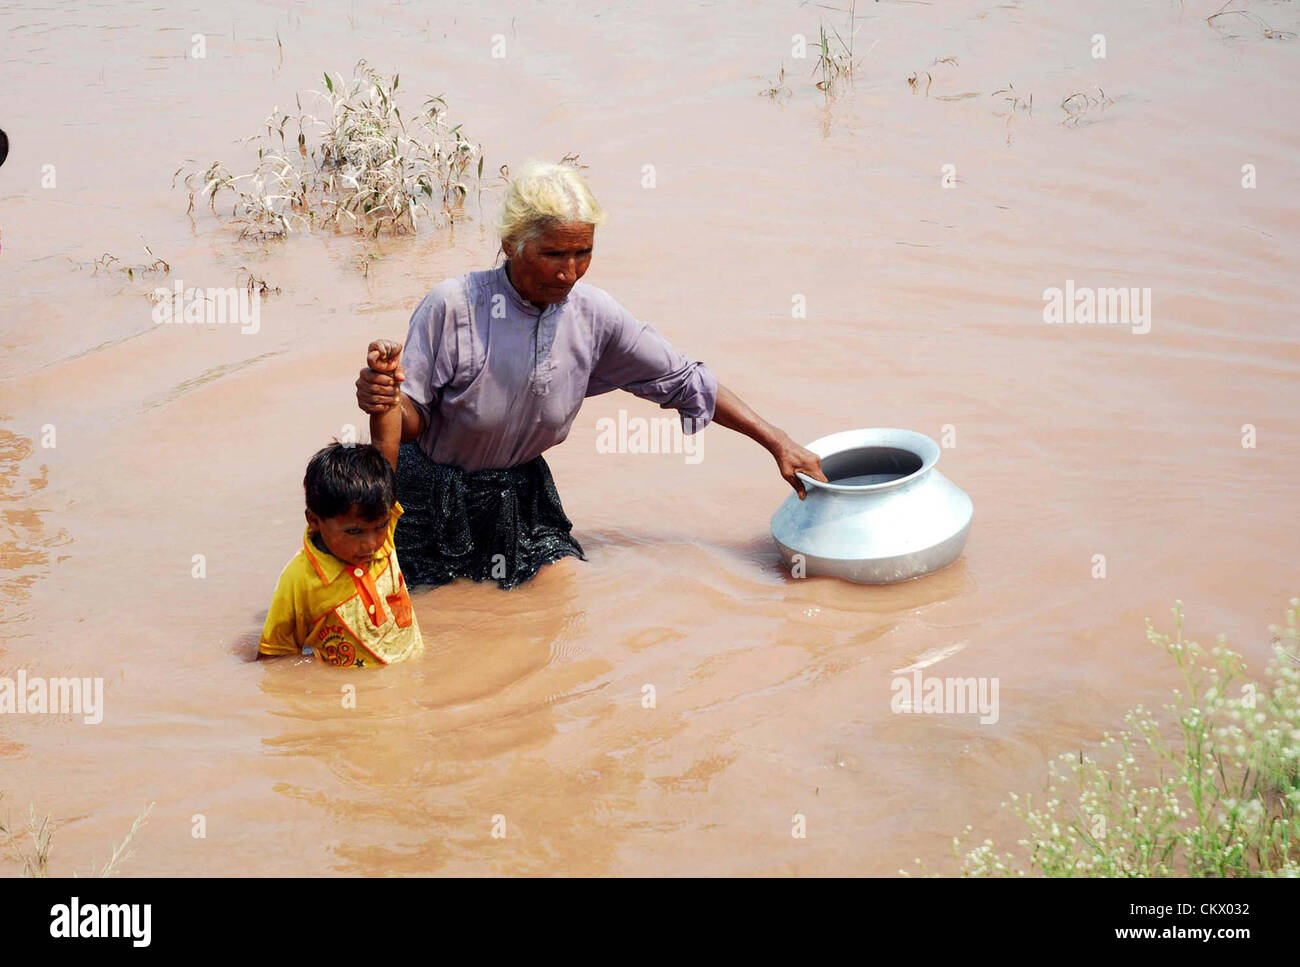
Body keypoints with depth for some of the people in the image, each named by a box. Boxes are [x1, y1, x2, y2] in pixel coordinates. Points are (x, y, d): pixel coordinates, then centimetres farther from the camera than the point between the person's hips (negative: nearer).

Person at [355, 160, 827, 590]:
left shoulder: (593, 315, -10)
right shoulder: (453, 307, -23)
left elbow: (683, 381, 1)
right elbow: (412, 422, -17)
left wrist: (778, 443, 1)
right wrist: (385, 402, -41)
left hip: (521, 497, 4)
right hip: (432, 499, -4)